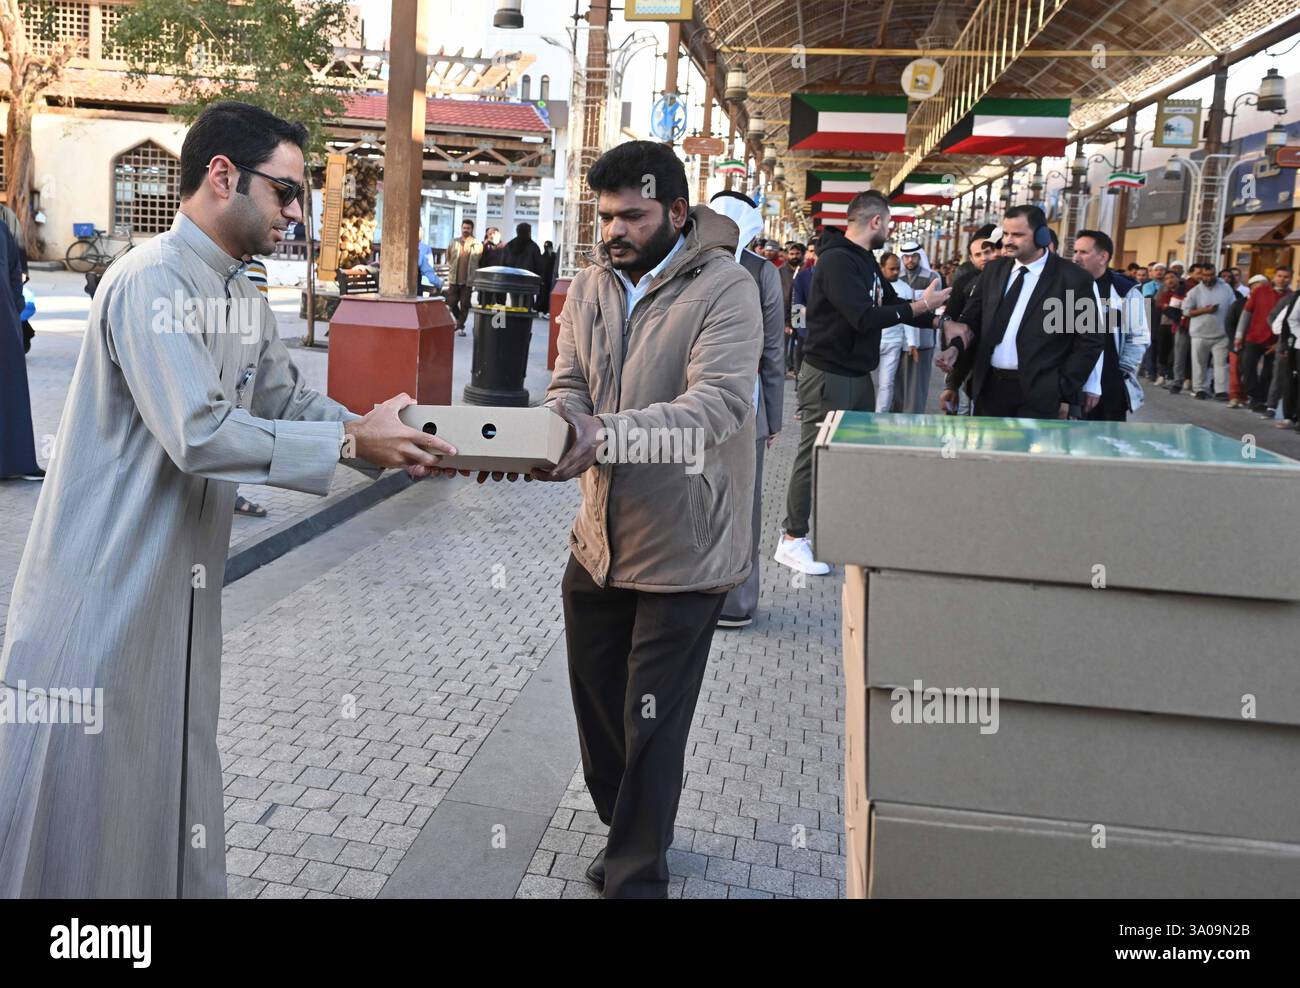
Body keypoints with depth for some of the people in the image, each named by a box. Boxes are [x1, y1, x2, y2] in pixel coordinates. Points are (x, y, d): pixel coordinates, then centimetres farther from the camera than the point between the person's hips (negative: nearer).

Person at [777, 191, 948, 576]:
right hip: (827, 377, -10)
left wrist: (936, 321, 11)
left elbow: (890, 304, 19)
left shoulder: (865, 260, 12)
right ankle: (792, 540, 6)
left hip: (858, 375, 10)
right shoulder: (837, 260, -19)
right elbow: (865, 318, -27)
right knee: (814, 457, -3)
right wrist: (921, 305, -19)